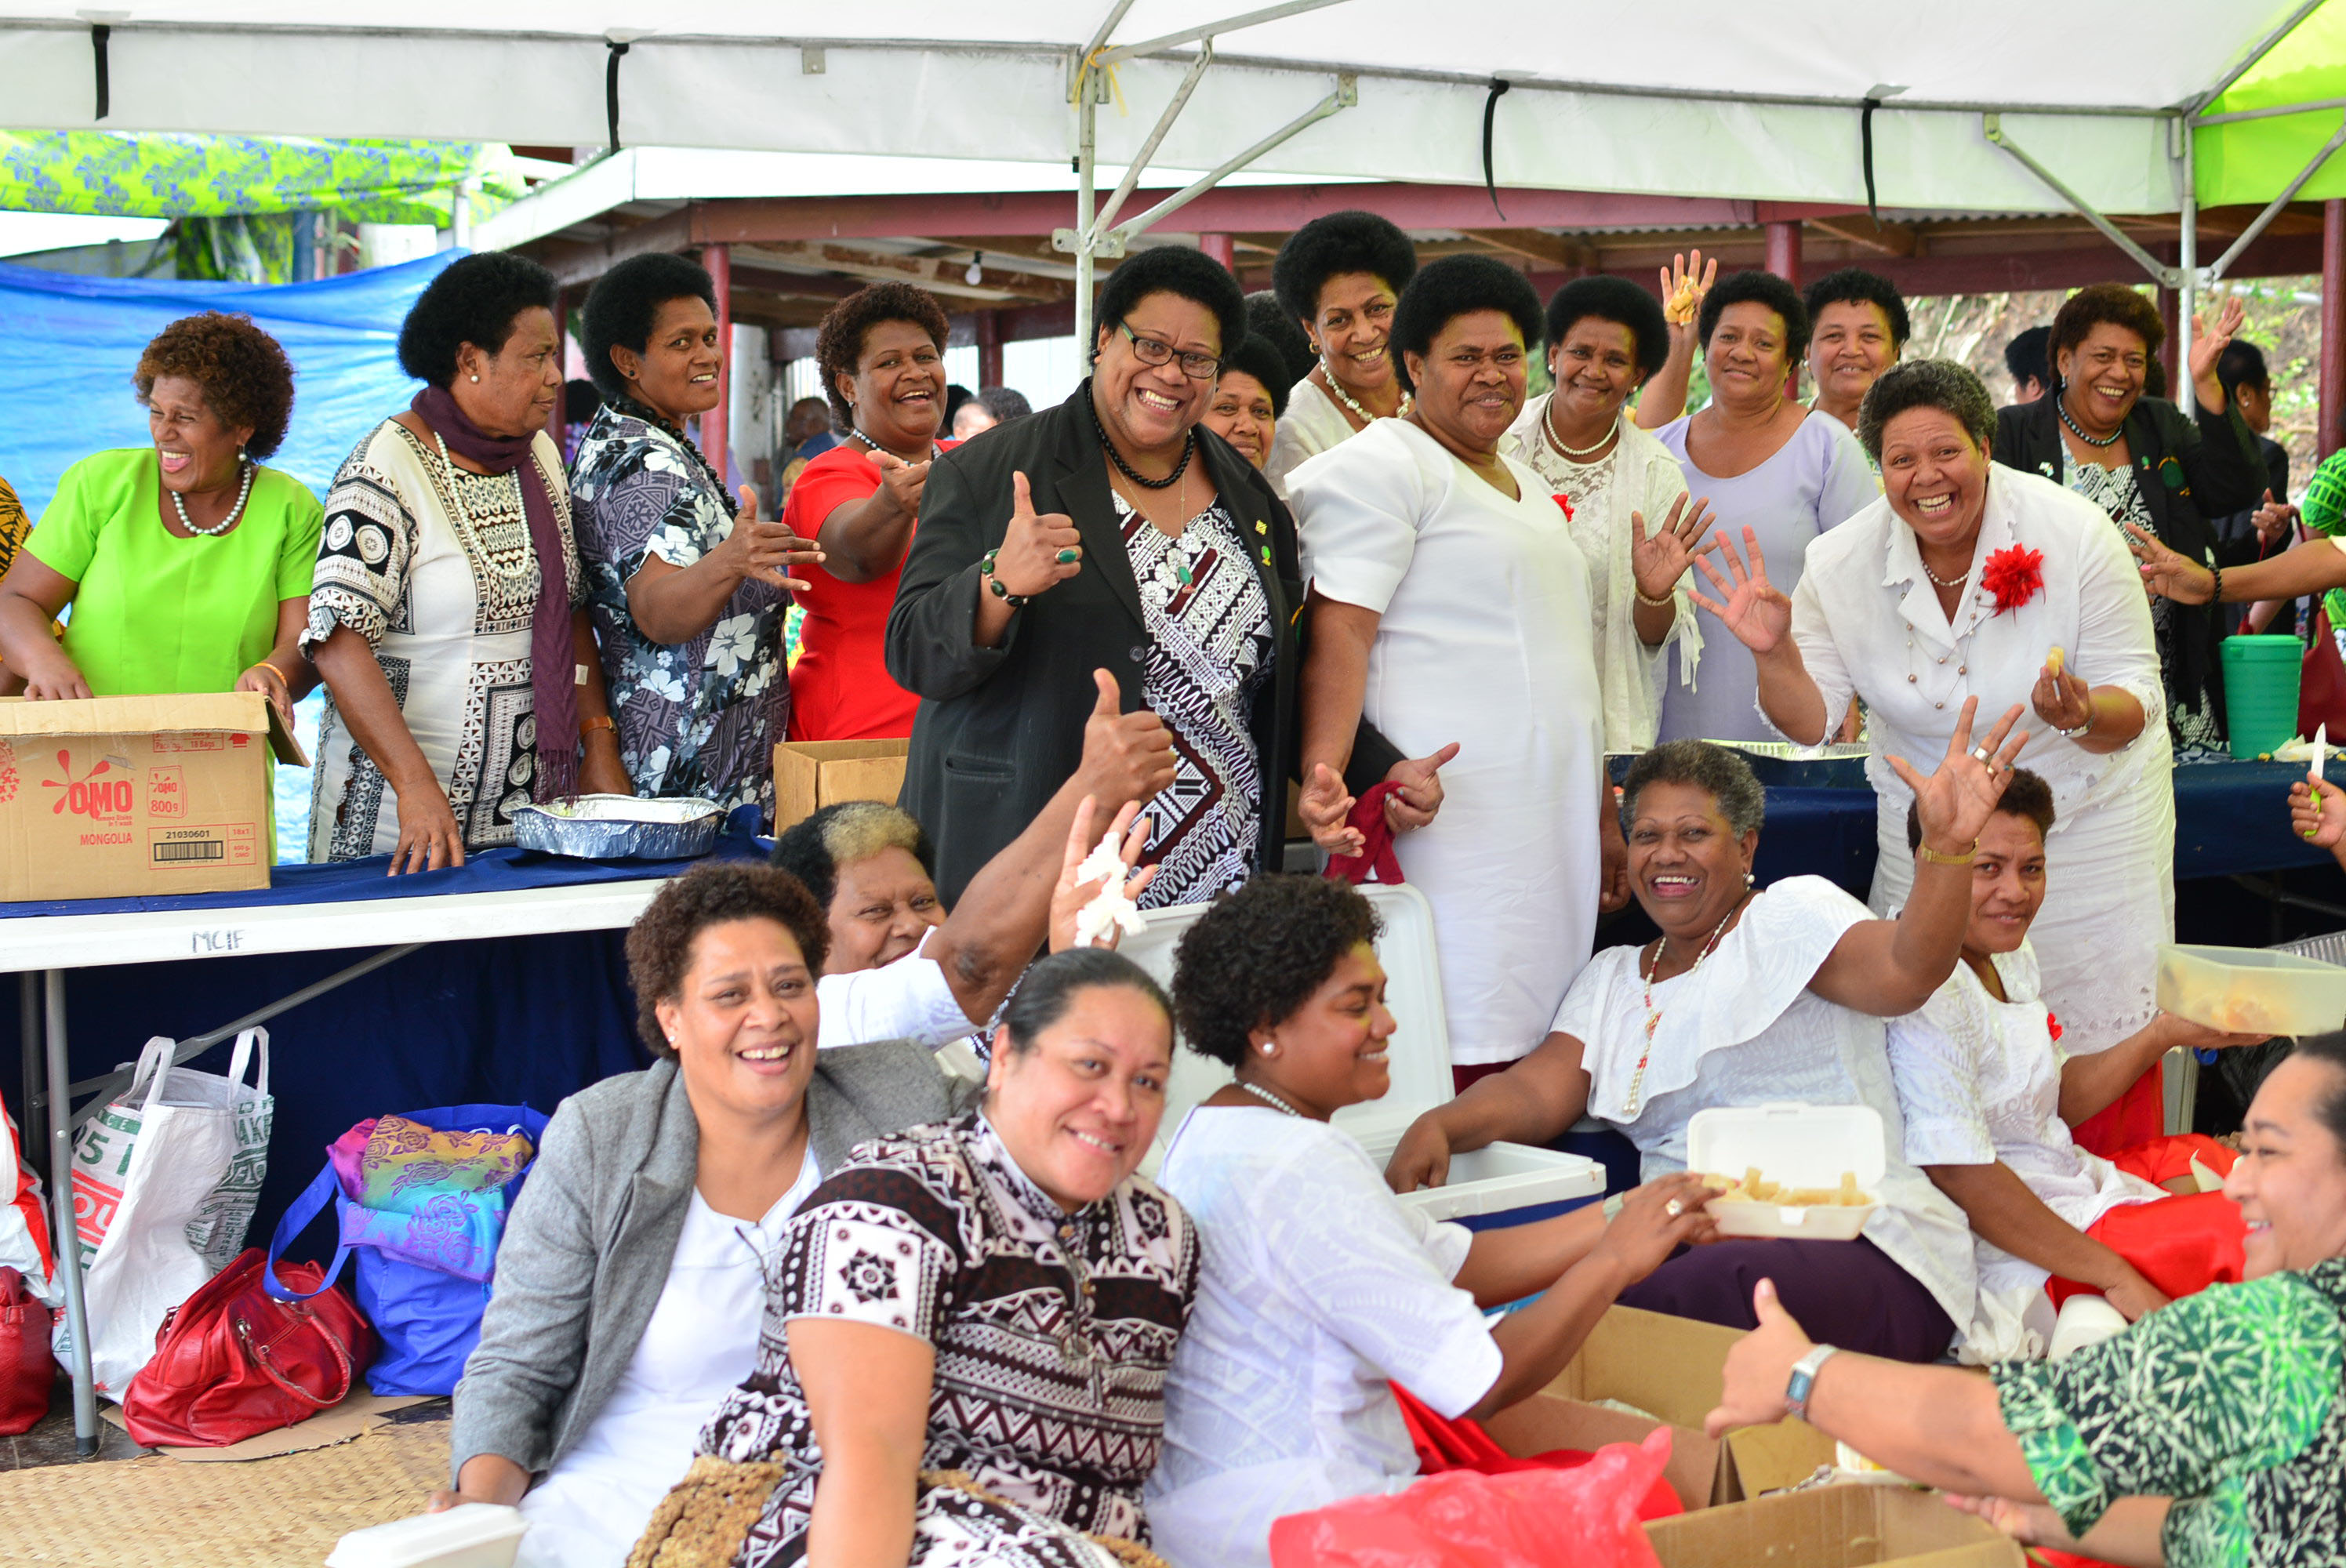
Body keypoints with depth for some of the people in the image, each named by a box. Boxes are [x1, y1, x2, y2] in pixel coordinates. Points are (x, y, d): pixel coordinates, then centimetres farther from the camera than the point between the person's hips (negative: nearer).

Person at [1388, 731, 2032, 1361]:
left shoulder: (1792, 911, 5)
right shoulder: (1612, 978, 23)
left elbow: (1904, 974, -15)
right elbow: (1538, 1091, 9)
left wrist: (1947, 845, -34)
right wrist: (1437, 1127, -12)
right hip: (1696, 1248, 5)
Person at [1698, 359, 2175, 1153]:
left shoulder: (2073, 535, -17)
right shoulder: (1843, 563, -10)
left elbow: (2136, 697, -13)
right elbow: (1812, 720, -5)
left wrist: (2087, 714, -36)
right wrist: (1775, 652, -25)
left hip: (2086, 814, -2)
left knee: (2098, 1043, 2)